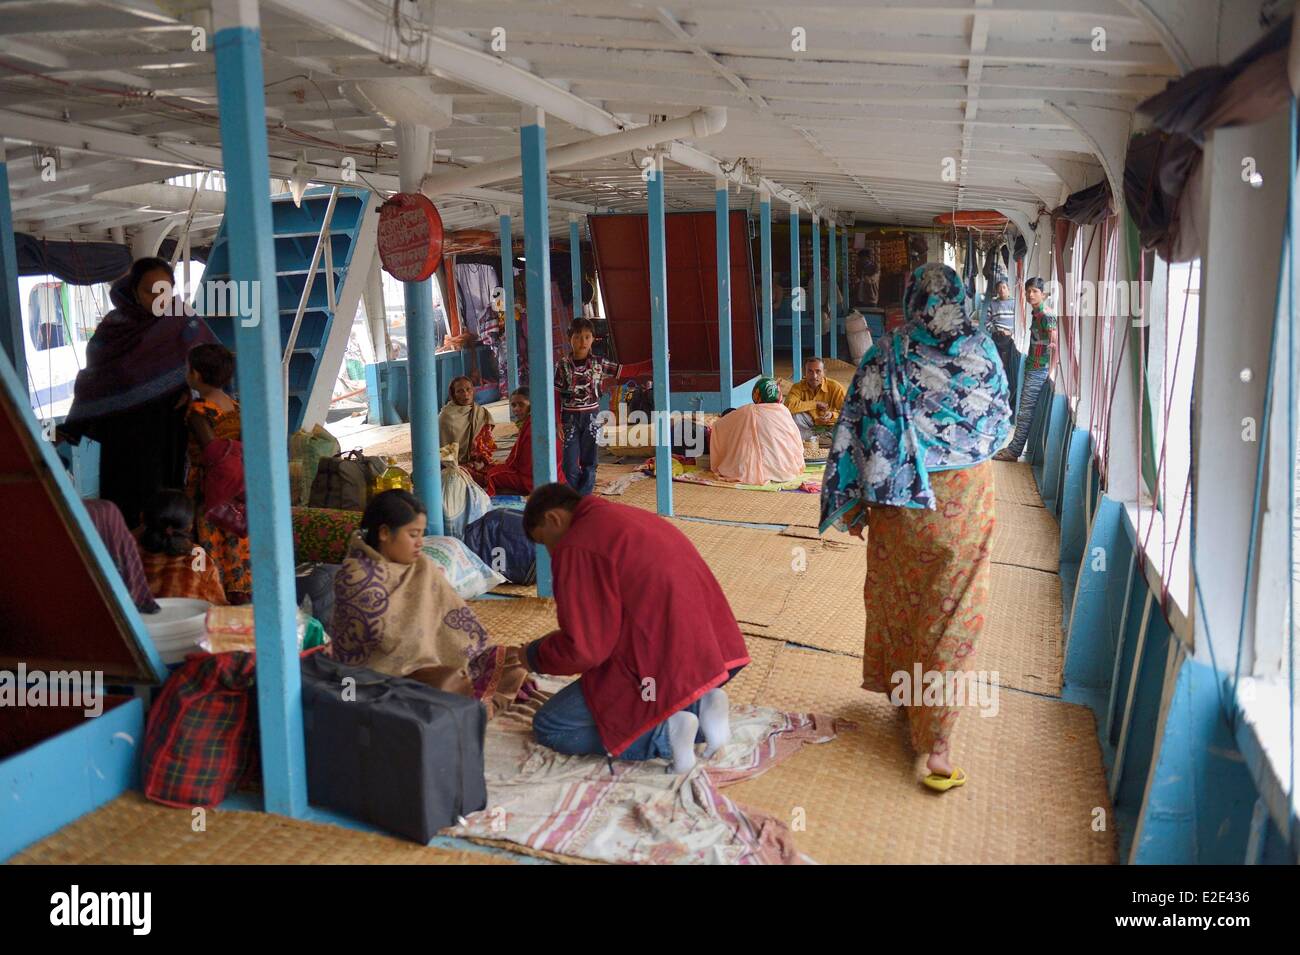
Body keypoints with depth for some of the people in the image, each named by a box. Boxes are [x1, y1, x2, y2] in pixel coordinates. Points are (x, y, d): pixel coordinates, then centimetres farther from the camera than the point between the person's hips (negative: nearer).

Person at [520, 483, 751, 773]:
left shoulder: (577, 547, -12)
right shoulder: (629, 517, 16)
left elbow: (583, 648, -14)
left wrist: (536, 656, 6)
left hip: (665, 668, -9)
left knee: (548, 727, 7)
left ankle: (663, 733, -7)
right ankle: (698, 707, 9)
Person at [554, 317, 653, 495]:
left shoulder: (599, 364, 0)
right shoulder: (562, 365, -3)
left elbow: (627, 371, -3)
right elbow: (556, 395, -2)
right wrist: (557, 422, -8)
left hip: (591, 419, 2)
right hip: (569, 419, -1)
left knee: (588, 464, 6)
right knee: (570, 466, 0)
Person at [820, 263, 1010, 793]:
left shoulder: (887, 355, -9)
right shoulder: (982, 352, -6)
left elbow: (857, 429, -8)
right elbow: (1002, 426, 7)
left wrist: (852, 502, 0)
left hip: (901, 500, 0)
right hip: (966, 496, 0)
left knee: (896, 595, 19)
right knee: (952, 611, 4)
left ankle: (904, 691, 38)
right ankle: (936, 741, 2)